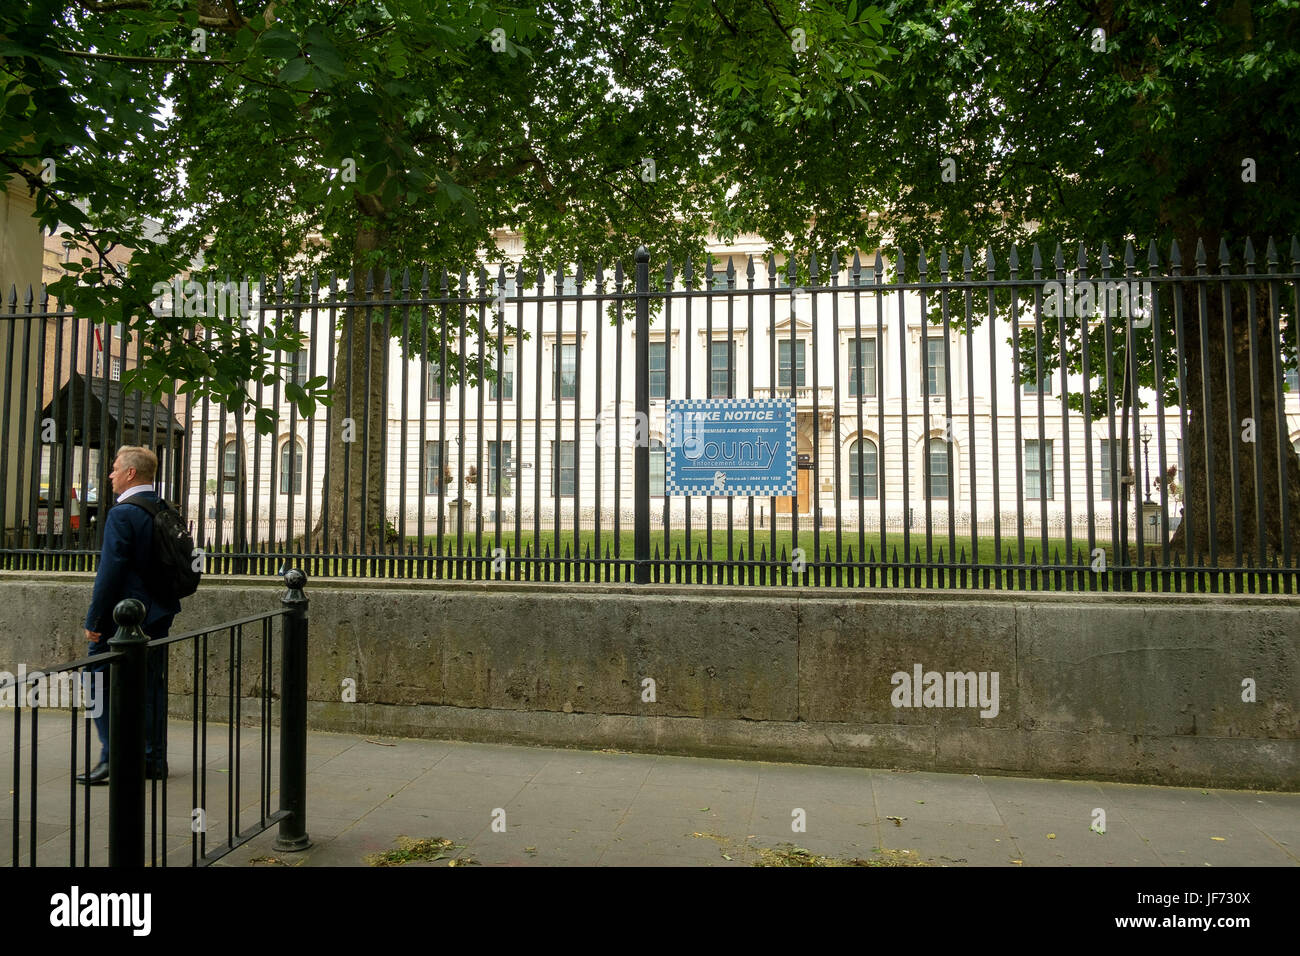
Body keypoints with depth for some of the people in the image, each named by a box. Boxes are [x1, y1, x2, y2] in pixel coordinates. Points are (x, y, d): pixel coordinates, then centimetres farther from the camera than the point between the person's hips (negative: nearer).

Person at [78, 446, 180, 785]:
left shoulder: (121, 514, -15)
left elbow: (110, 572, -19)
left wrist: (94, 620, -13)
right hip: (159, 614, 8)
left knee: (100, 681, 4)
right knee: (151, 684, 13)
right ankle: (153, 760, 19)